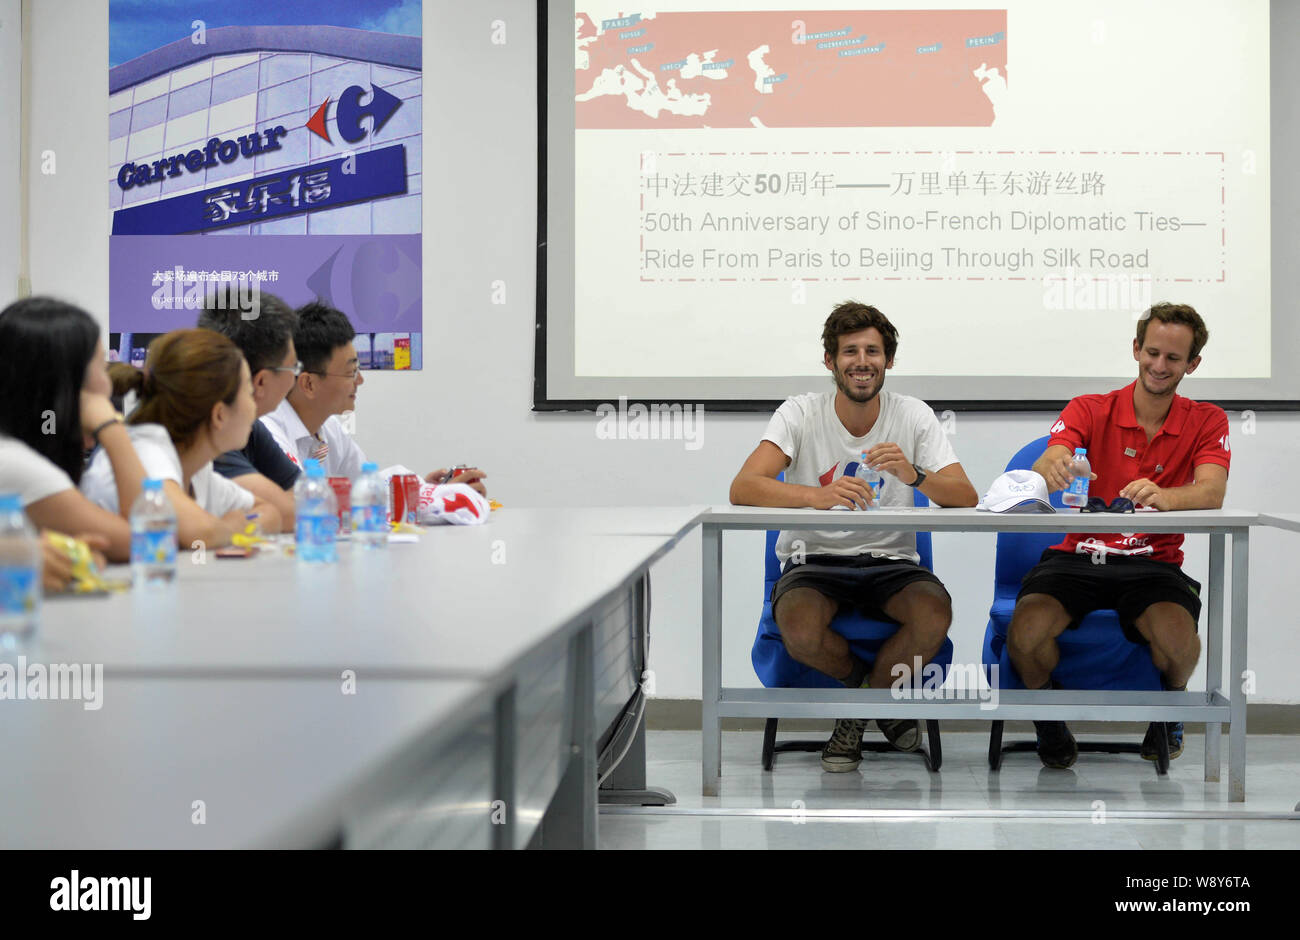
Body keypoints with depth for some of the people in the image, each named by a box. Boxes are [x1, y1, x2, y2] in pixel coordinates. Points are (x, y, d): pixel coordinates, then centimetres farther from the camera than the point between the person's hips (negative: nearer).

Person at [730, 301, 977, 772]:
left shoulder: (913, 415, -2)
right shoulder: (801, 413, -6)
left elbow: (965, 498, -12)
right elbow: (742, 489, -20)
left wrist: (914, 475, -34)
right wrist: (817, 495, -38)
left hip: (890, 561, 1)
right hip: (815, 559, -1)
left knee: (935, 614, -30)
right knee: (799, 627, -33)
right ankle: (882, 690, 2)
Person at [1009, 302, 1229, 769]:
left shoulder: (1205, 421, 4)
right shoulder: (1089, 410, 2)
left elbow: (1211, 493, -14)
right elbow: (1047, 467, -15)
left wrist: (1162, 496, -38)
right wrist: (1053, 469, -43)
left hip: (1153, 562, 0)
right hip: (1078, 555, 0)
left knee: (1179, 635, -32)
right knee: (1025, 629, -29)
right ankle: (1050, 715, 5)